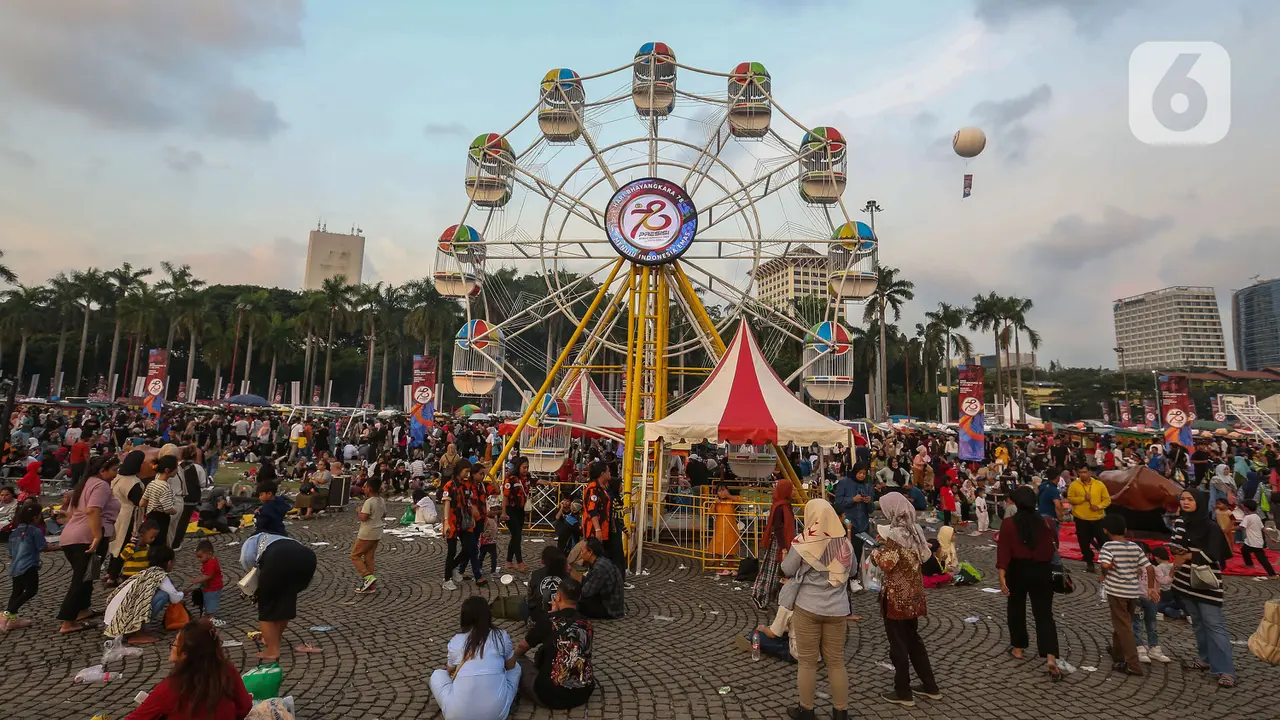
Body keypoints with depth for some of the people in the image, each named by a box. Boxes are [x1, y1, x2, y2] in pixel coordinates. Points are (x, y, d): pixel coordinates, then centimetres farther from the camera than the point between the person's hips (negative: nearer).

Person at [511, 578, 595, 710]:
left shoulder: (547, 620, -7)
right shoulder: (587, 623, 3)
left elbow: (522, 648, 10)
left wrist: (513, 654, 31)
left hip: (552, 695, -5)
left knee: (516, 660, 14)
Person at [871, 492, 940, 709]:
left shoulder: (895, 534, -20)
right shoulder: (915, 530, 4)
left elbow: (887, 564, -23)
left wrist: (876, 552, -3)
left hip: (897, 596, -8)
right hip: (914, 593, 8)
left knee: (898, 644, 5)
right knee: (913, 639, 21)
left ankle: (903, 693, 15)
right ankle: (930, 686, 30)